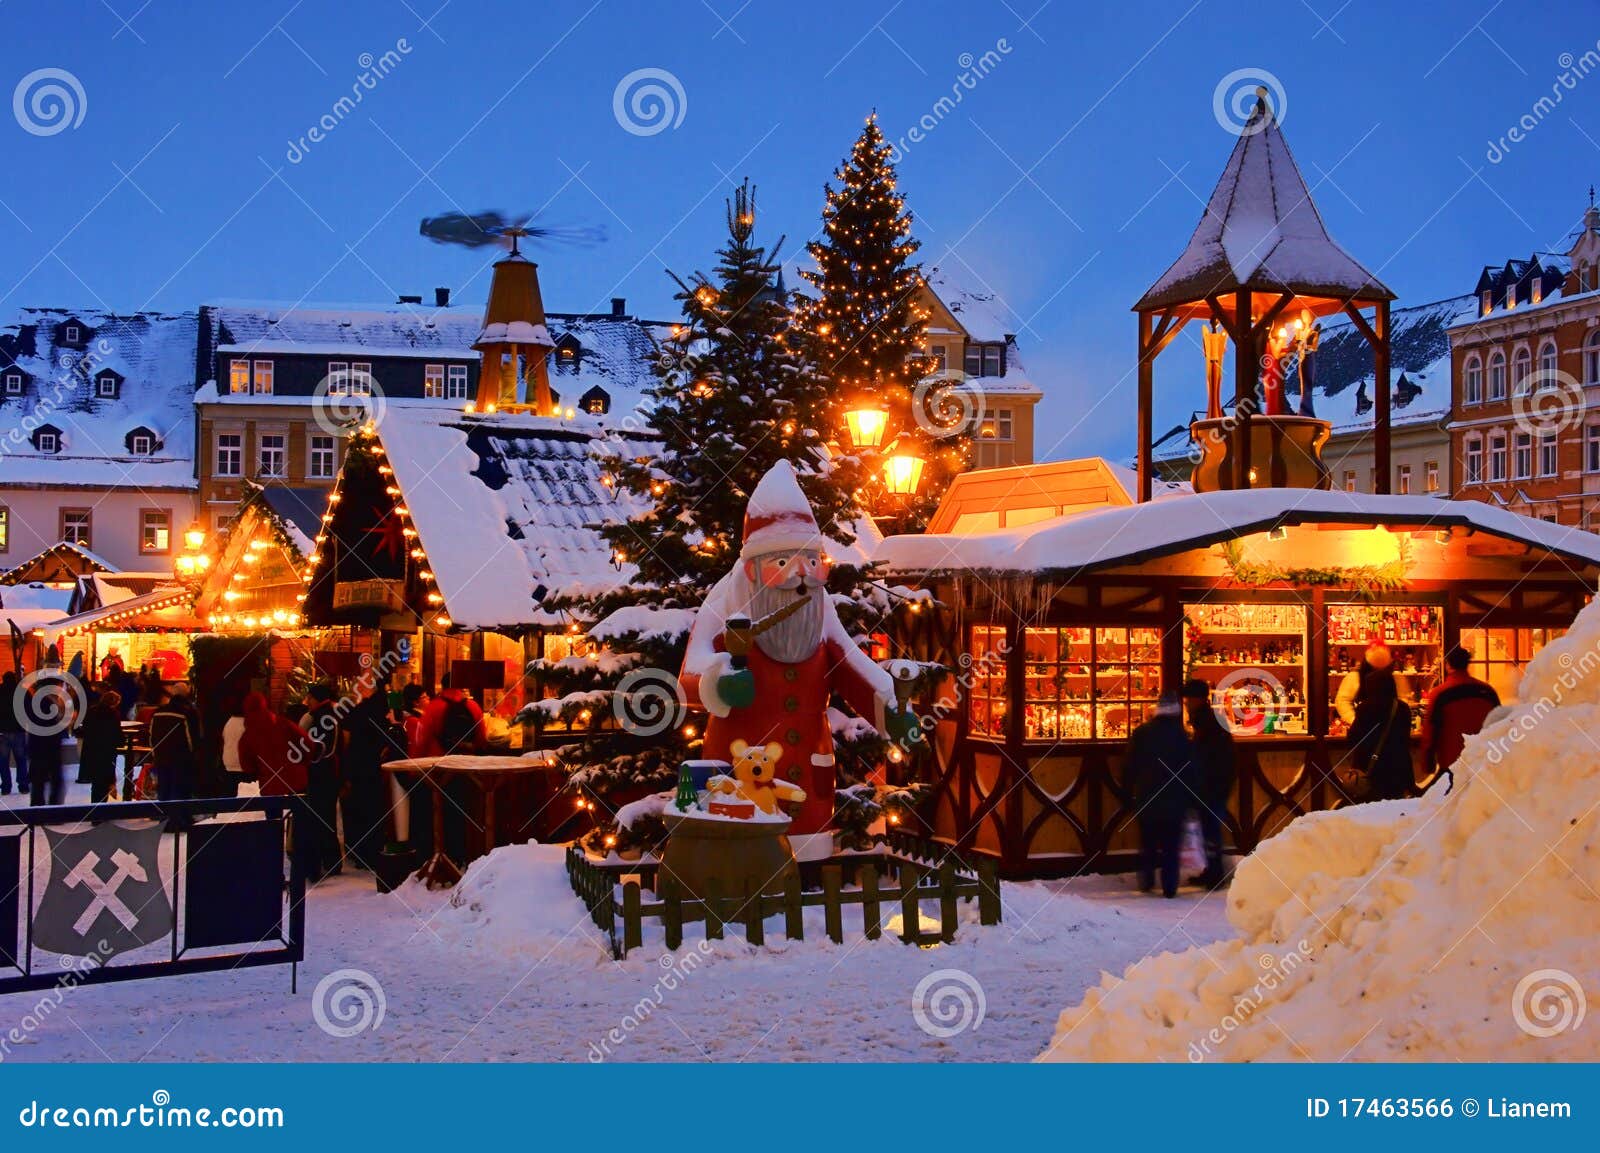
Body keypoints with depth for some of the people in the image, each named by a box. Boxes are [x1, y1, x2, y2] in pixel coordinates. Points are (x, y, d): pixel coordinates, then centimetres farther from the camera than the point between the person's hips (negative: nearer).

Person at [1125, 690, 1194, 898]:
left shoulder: (1141, 733, -1)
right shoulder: (1182, 736, -7)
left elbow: (1129, 767, 2)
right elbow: (1190, 770, -3)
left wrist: (1130, 791, 10)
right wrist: (1189, 796, 5)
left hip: (1145, 797, 2)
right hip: (1174, 799, -2)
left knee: (1147, 842, 15)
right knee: (1170, 845, 3)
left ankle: (1146, 881, 15)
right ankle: (1169, 887, 0)